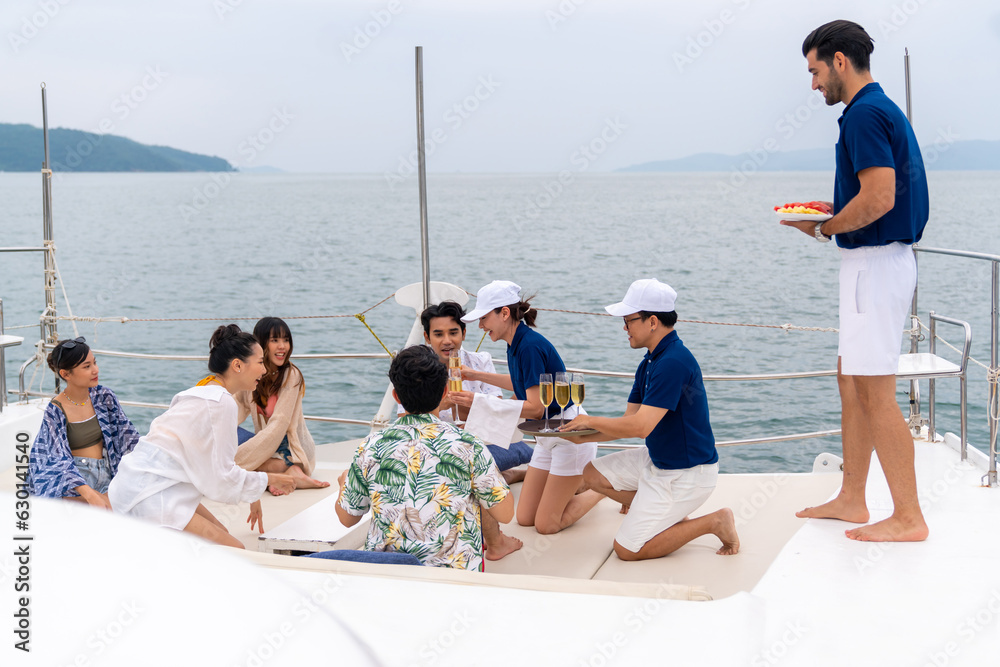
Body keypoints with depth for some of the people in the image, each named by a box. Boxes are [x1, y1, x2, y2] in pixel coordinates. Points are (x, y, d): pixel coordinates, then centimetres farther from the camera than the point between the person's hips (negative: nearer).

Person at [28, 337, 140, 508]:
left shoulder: (104, 396, 7)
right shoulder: (55, 412, -6)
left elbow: (128, 436, 9)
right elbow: (60, 460, -14)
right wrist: (91, 495, -29)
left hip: (106, 473, 5)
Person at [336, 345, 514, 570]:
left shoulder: (371, 448, -6)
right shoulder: (466, 445, -12)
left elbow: (347, 518, 7)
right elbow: (505, 514, -4)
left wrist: (344, 482, 30)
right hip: (454, 574, -1)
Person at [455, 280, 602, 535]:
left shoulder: (530, 346, -24)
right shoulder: (514, 344, 4)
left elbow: (536, 407, -26)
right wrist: (477, 375, 24)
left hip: (570, 434, -9)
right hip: (548, 436, 9)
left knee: (546, 525, -4)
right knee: (525, 518, 8)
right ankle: (575, 482, 25)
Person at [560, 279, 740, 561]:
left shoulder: (673, 362, -26)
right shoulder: (650, 363, 6)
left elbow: (640, 426, -30)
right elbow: (629, 420, 10)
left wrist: (591, 421, -15)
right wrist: (582, 436, 0)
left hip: (688, 472, -10)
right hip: (659, 460, 10)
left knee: (627, 549, -6)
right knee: (594, 474, 14)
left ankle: (712, 522, 0)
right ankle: (672, 517, 13)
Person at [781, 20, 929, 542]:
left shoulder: (864, 114, -15)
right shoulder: (883, 109, 17)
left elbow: (879, 197, -24)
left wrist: (824, 228, -11)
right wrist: (833, 212, 14)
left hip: (874, 262, -11)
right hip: (879, 260, 11)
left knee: (876, 392, -7)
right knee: (851, 381, 15)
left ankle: (908, 517, 0)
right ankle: (852, 499, 23)